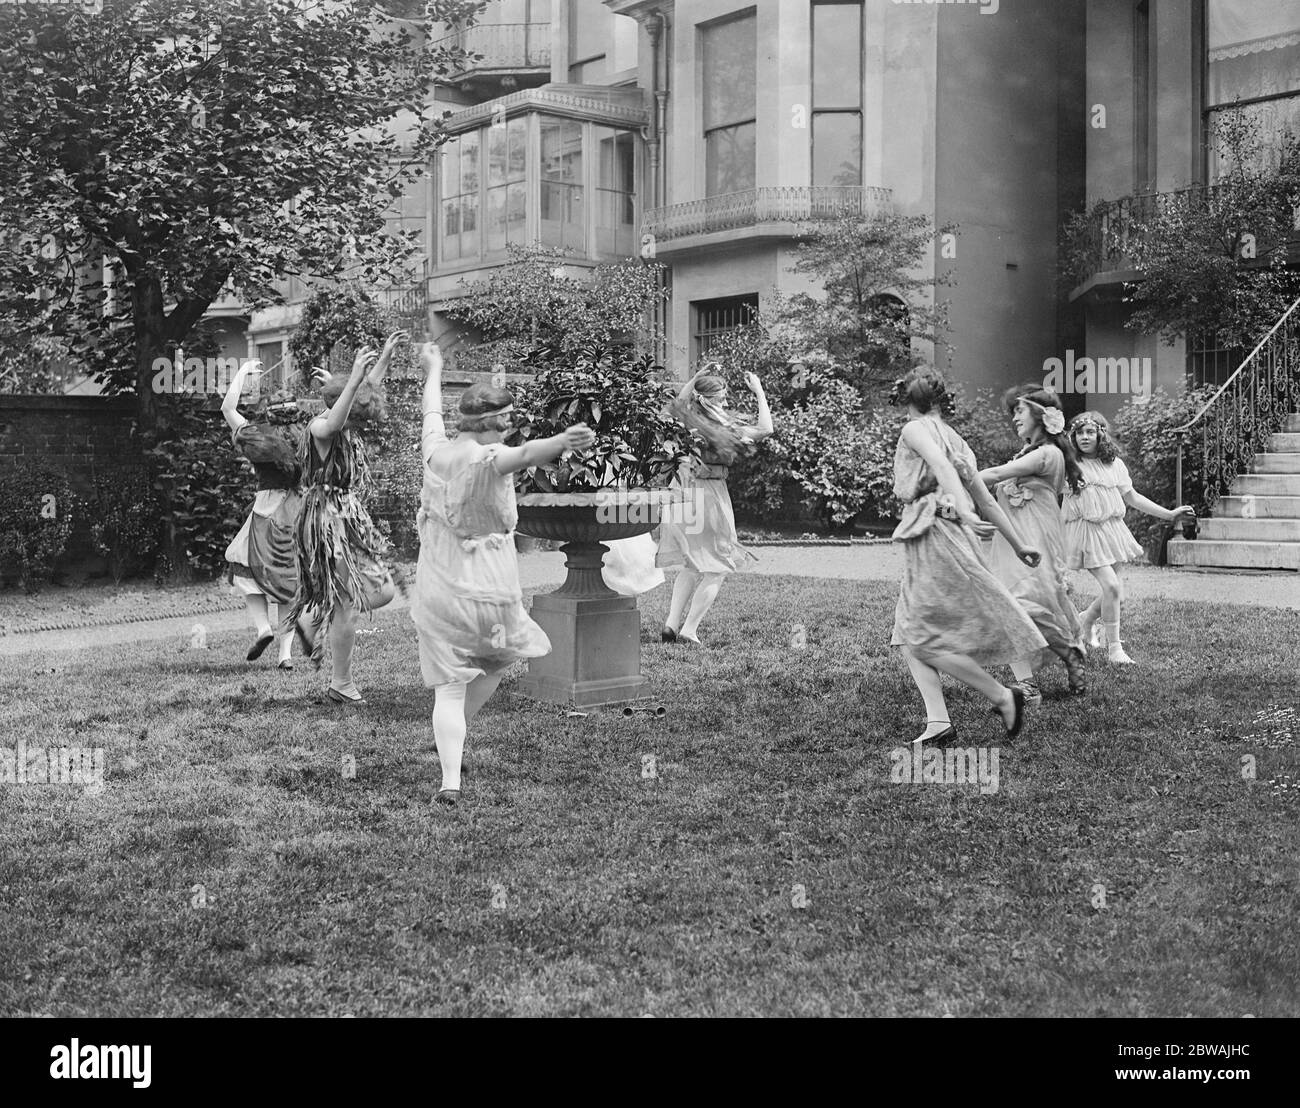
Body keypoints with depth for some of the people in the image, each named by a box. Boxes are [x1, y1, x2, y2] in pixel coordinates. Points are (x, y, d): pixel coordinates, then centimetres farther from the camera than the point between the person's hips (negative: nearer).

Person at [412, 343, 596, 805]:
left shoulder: (437, 451, 0)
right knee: (497, 661, 27)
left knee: (449, 686, 4)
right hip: (490, 593, -4)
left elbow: (432, 411, 22)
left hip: (438, 590, 4)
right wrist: (563, 441, -60)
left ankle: (450, 779, -6)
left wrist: (433, 370, 42)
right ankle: (456, 734, 33)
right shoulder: (489, 459, -17)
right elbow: (526, 454, -41)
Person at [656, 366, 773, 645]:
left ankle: (671, 624, 13)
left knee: (692, 566, 22)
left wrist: (696, 378, 23)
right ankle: (689, 631, -1)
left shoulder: (683, 418, 0)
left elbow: (678, 401, 25)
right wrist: (759, 392, 0)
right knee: (716, 570, 6)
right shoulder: (719, 426, -15)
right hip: (708, 495, -7)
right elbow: (765, 429, -8)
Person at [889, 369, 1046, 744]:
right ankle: (939, 721, -2)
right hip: (945, 541, 8)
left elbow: (942, 466, -22)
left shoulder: (916, 429, -2)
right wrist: (1018, 544, 25)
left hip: (935, 538, -8)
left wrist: (963, 513, -36)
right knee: (909, 636, 7)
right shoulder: (954, 439, 20)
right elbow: (986, 501, 22)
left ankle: (1003, 697, 0)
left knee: (924, 640, -4)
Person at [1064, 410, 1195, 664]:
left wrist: (1169, 514, 13)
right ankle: (1114, 647, -4)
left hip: (1112, 528, 5)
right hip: (1086, 530, -5)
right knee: (1112, 587, -16)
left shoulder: (1114, 463, 8)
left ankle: (1086, 621, 38)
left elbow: (1132, 497, 14)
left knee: (1115, 595, 8)